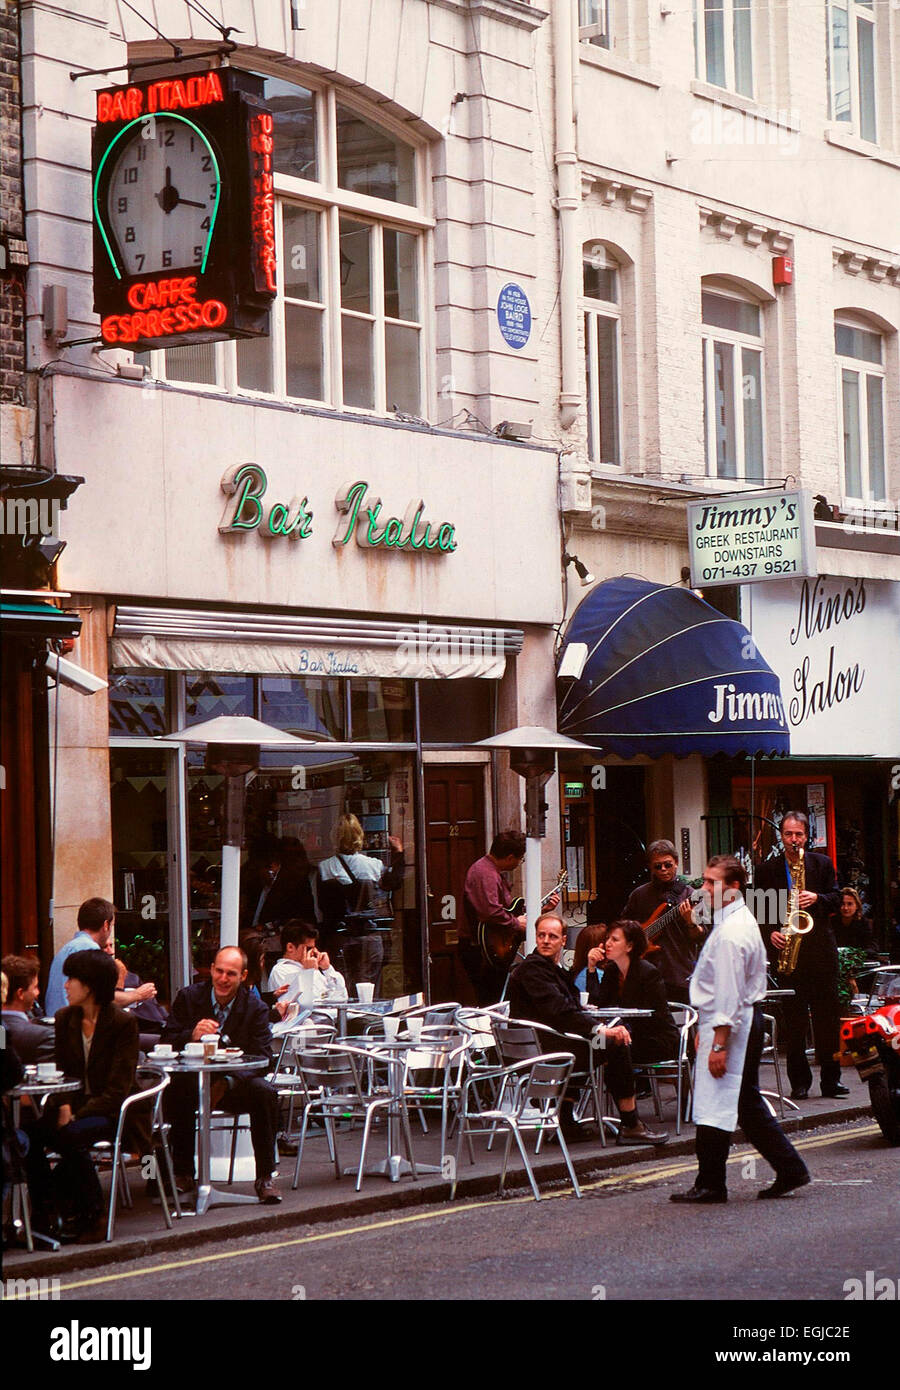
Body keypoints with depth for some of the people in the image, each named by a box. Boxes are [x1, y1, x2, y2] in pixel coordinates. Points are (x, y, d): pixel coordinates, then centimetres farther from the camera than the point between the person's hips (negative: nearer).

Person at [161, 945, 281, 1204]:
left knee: (264, 1093, -30)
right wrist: (192, 1035, -26)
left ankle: (265, 1177, -18)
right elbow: (166, 1044, -3)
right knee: (176, 1090, -33)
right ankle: (183, 1174, -18)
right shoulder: (188, 997, 1)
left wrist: (227, 1083, -28)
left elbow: (262, 1058, -11)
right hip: (194, 1081, 0)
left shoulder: (256, 1008, -1)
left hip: (236, 1084, 0)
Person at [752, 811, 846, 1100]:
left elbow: (836, 900, 7)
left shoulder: (822, 864, 9)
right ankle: (799, 1082, 5)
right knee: (793, 1019, 0)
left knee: (827, 1016, 1)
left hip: (821, 949, 1)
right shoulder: (766, 870, 7)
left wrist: (817, 899, -12)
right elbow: (758, 913, 8)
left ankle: (831, 1079, 7)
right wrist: (770, 933, -9)